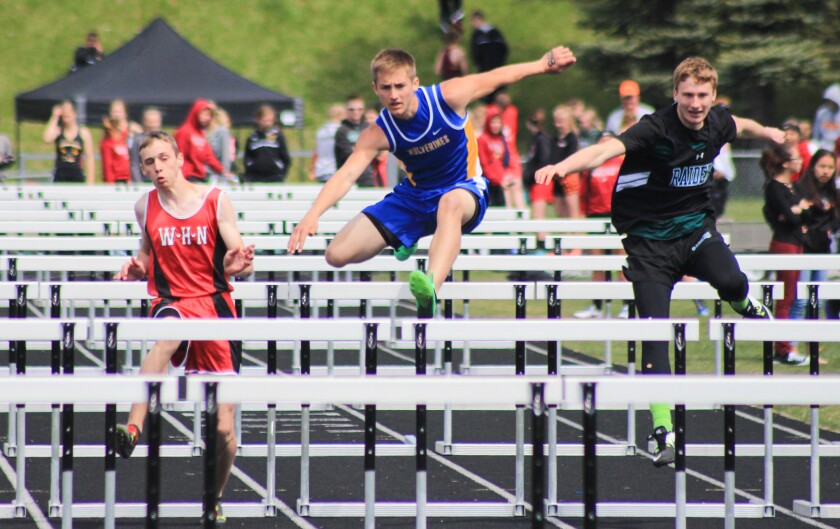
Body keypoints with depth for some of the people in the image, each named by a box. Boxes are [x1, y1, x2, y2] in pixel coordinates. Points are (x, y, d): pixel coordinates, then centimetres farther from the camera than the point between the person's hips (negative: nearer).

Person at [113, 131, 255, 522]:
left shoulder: (215, 200, -2)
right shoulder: (145, 207, 5)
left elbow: (240, 263, -1)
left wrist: (237, 266, -25)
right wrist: (136, 269, 0)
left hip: (215, 304, 0)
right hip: (171, 303, 0)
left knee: (223, 428, 0)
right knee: (165, 338, -41)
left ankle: (214, 501, 24)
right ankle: (133, 428, -54)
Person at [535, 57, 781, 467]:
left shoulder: (717, 122, -4)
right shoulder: (656, 129, -22)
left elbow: (741, 126, 23)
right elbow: (607, 149, -39)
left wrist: (769, 133, 45)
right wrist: (561, 167, -57)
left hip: (695, 224, 4)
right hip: (649, 239, -4)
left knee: (729, 280, -24)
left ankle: (746, 306, 15)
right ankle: (663, 431, -5)